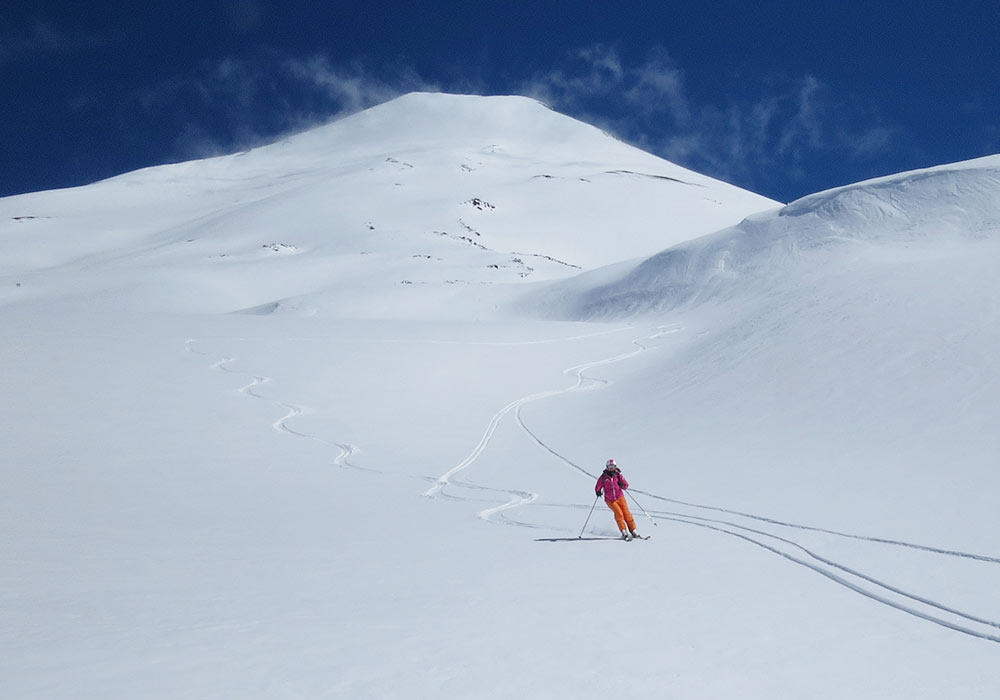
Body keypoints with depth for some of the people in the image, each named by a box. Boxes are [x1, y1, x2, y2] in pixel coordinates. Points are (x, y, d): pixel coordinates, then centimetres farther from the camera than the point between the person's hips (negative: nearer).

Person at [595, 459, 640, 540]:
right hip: (610, 500, -1)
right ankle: (624, 532, -17)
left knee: (626, 513, -10)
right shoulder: (603, 478, -1)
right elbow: (597, 488, 8)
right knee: (618, 513, -18)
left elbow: (626, 486, 2)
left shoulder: (618, 475, 2)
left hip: (620, 497, 2)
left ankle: (633, 530, -2)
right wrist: (598, 492, -10)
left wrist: (623, 485, -17)